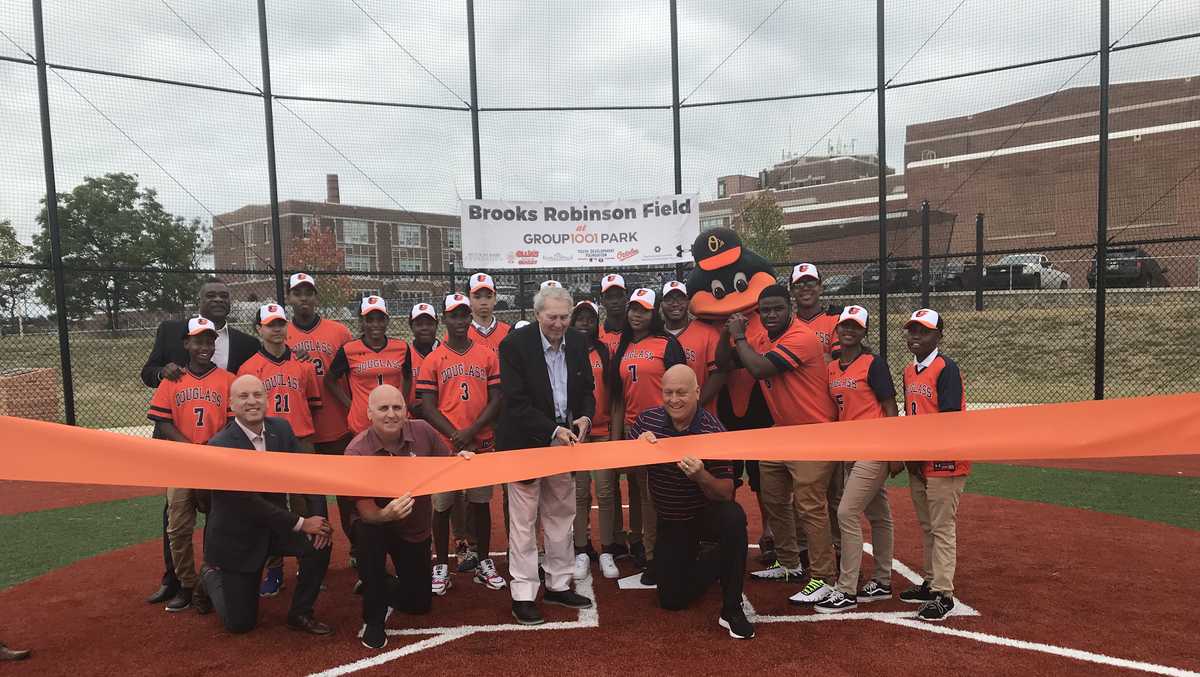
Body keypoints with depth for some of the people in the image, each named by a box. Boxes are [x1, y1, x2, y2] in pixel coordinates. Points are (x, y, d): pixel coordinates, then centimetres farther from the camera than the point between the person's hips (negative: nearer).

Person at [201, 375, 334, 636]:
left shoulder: (281, 428, -5)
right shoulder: (219, 446, -21)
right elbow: (247, 501, -24)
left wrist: (318, 517, -22)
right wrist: (301, 524, -24)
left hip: (275, 526, 4)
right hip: (237, 538, -4)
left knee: (319, 543, -23)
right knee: (240, 623, 4)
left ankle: (300, 614, 0)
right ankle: (212, 574, 33)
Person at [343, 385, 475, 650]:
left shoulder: (423, 431, -18)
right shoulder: (357, 451, -25)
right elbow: (366, 512, -28)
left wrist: (461, 459, -23)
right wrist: (385, 515, -50)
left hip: (415, 528, 3)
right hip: (376, 520, -3)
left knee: (419, 603, 7)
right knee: (369, 534, -38)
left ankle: (387, 588, 43)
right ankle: (373, 620, -17)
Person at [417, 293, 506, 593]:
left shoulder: (488, 356, 5)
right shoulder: (432, 360, 1)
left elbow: (496, 400, 2)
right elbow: (428, 407, -2)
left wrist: (472, 431, -10)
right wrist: (455, 435, -13)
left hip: (482, 442, 1)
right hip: (445, 444, -1)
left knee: (481, 503, 11)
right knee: (442, 506, 6)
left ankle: (484, 563, 24)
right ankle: (442, 566, 20)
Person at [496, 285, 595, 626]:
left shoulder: (577, 342, 1)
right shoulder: (515, 344, -15)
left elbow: (587, 389, 10)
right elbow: (516, 402, -19)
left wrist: (585, 417, -10)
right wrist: (553, 430, -25)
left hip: (564, 441, 6)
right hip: (526, 443, -6)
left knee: (561, 515, 15)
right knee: (524, 520, 2)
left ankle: (558, 584, 29)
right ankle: (523, 595, 13)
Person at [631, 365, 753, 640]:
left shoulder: (712, 431, -20)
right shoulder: (647, 420, -10)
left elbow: (726, 495, -20)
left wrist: (701, 476, -41)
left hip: (707, 514, -3)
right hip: (670, 521, 3)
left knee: (733, 517, -37)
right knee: (672, 600, 0)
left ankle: (732, 610, -19)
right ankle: (708, 563, 32)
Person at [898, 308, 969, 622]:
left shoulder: (946, 369, -12)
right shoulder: (909, 371, 12)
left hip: (943, 459, -8)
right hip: (917, 462, 8)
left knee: (942, 527, -3)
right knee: (926, 526, 16)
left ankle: (943, 594, 3)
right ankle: (930, 583, 28)